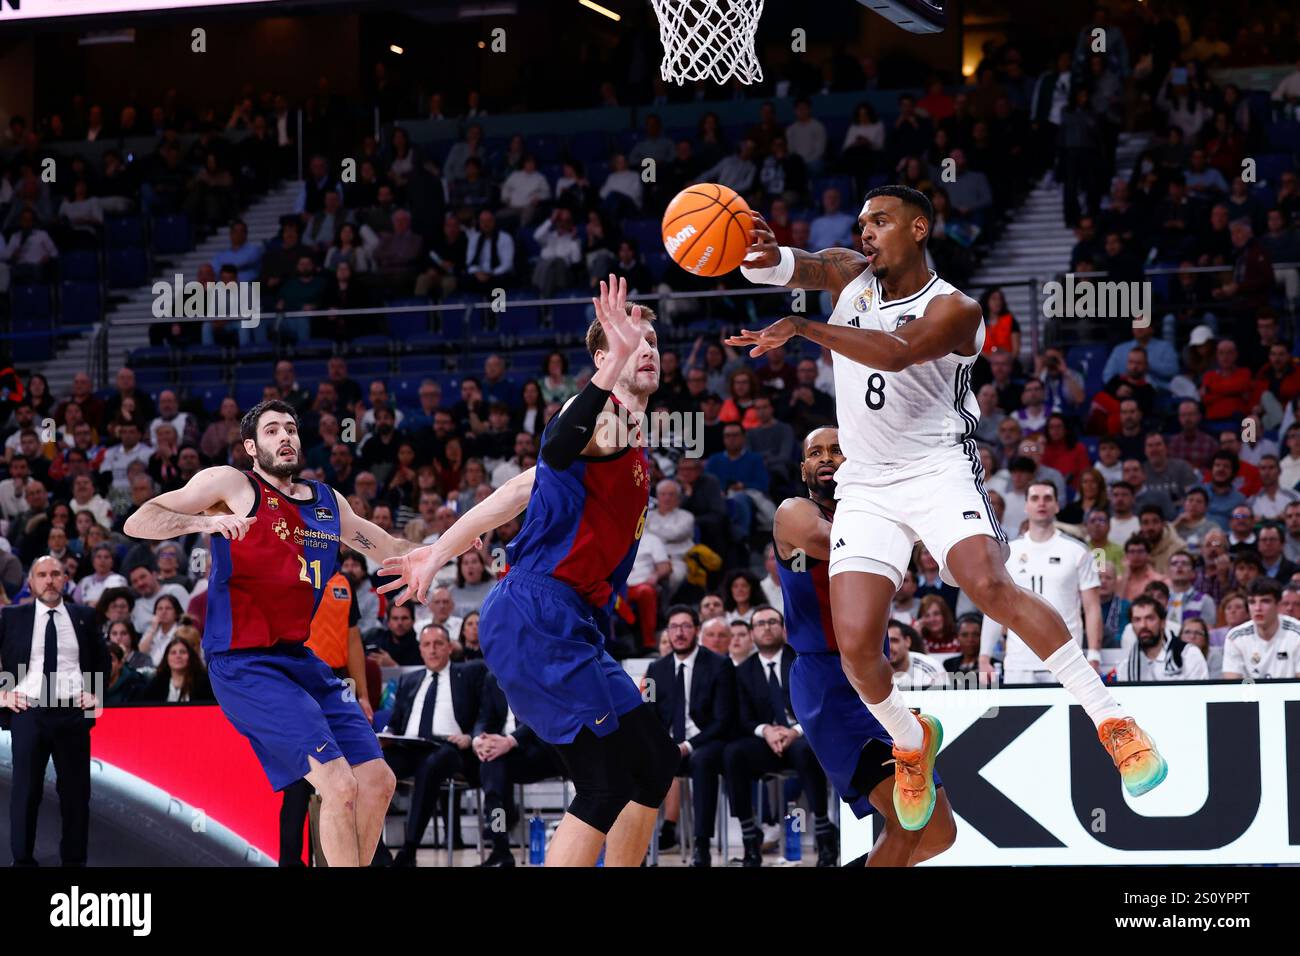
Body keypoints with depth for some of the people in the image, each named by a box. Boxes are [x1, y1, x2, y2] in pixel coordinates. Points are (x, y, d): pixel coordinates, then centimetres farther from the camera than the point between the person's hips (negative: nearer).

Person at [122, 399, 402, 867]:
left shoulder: (328, 502, 14)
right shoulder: (231, 485, -5)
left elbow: (390, 548, 28)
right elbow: (137, 523, -12)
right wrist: (207, 521, -28)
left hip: (301, 659, 8)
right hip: (246, 665, -8)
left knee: (378, 781, 8)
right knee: (340, 786, -18)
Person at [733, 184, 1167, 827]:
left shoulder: (953, 310, -9)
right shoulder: (849, 276, 7)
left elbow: (896, 353, -29)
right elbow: (795, 267, -14)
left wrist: (804, 328, -43)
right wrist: (763, 257, -40)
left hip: (938, 470, -4)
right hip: (865, 486, 4)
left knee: (989, 586, -29)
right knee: (855, 646, -12)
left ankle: (1112, 722, -21)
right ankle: (911, 740, 19)